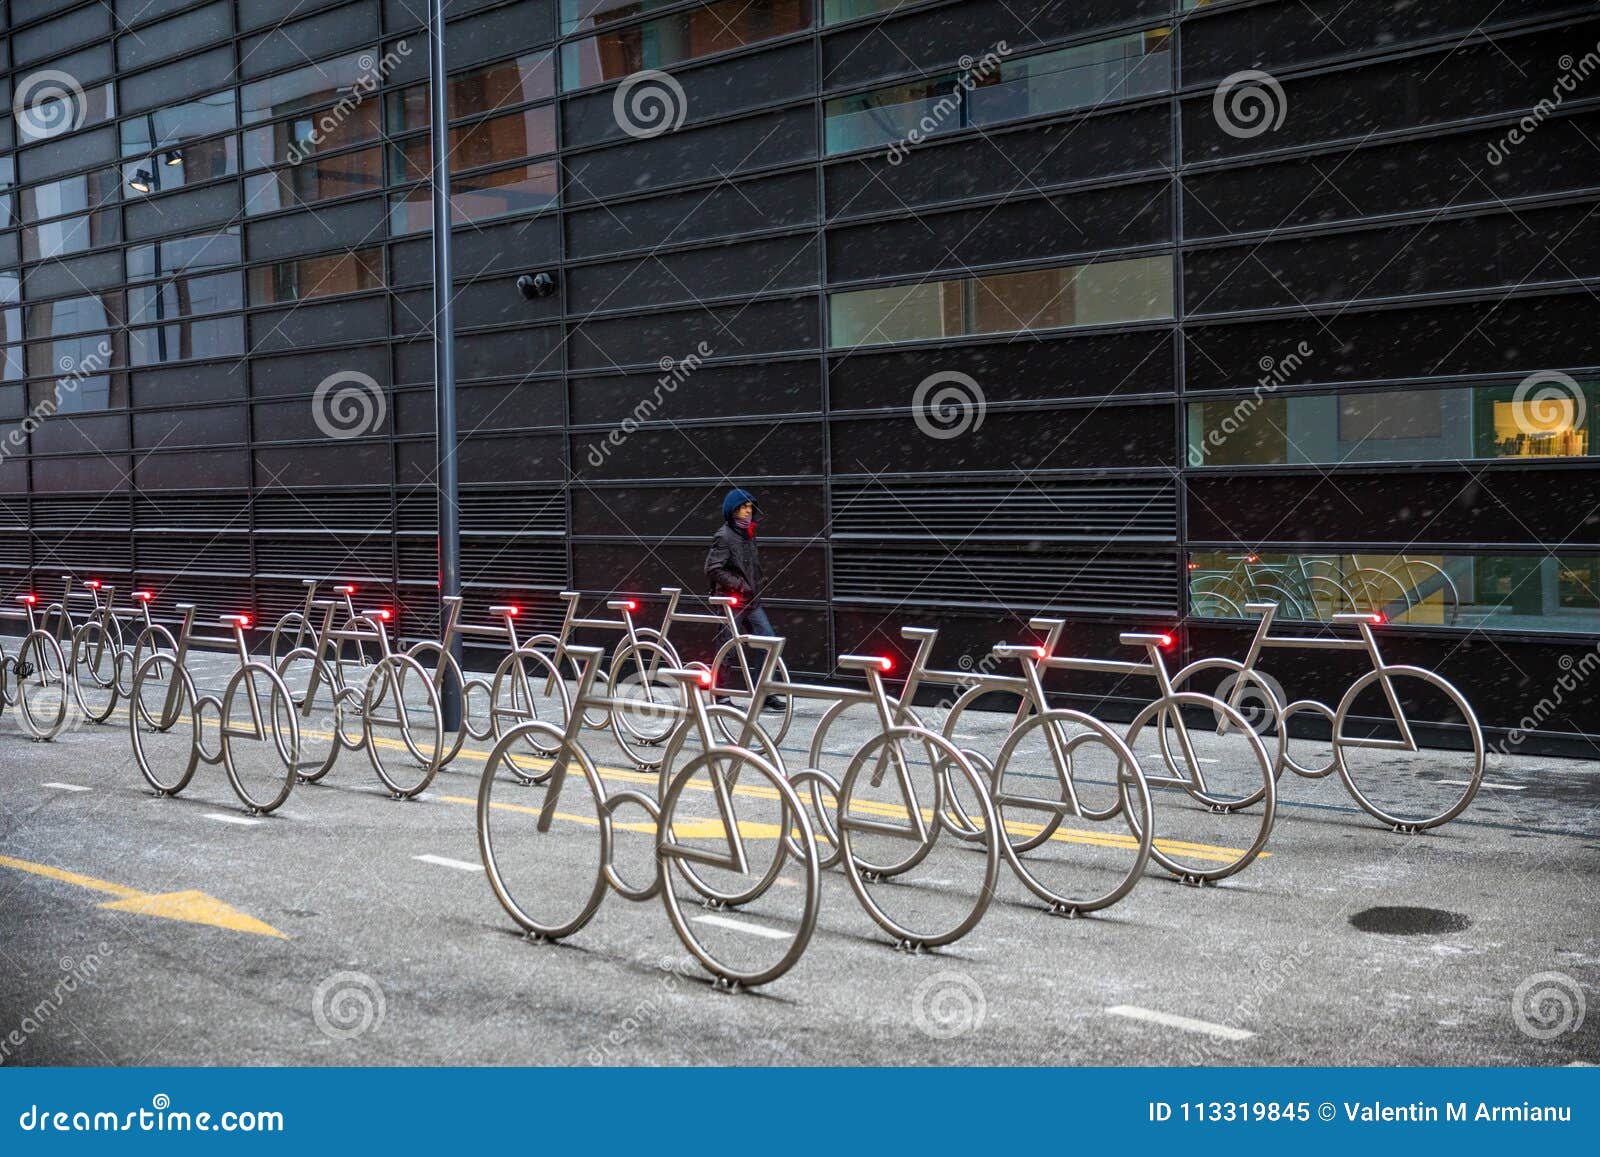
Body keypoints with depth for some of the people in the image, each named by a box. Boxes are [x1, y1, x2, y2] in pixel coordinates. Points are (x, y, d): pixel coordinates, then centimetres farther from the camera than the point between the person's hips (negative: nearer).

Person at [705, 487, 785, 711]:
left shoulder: (748, 535, 14)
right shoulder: (724, 536, -11)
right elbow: (713, 570, -19)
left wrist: (756, 588, 12)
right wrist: (739, 585, -18)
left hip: (752, 601, 8)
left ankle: (764, 694, 7)